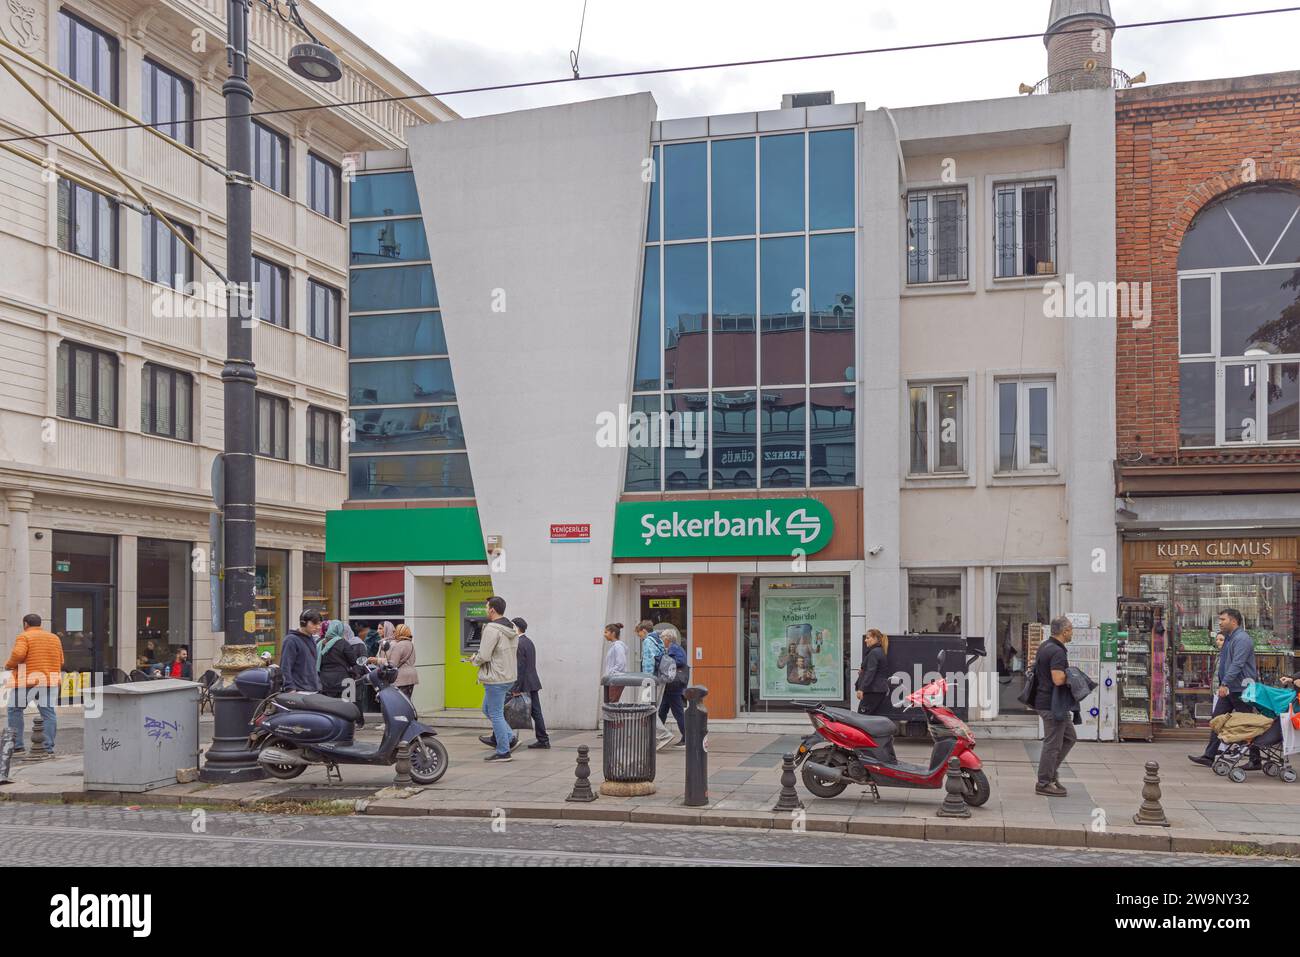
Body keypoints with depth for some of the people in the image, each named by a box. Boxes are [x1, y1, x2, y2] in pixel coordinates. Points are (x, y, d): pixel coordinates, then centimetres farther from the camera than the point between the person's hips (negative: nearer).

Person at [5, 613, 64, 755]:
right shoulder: (55, 638, 15)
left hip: (27, 681, -4)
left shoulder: (24, 637, -2)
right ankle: (48, 747, -2)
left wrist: (8, 665, -1)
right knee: (48, 714, 3)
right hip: (50, 682, 4)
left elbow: (18, 654, -19)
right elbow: (61, 662, 15)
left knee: (15, 710, 11)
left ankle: (17, 745, 7)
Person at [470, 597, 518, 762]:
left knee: (496, 714, 1)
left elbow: (484, 656, -23)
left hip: (496, 679, -9)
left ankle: (503, 752, 8)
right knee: (487, 709, 23)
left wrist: (474, 659, 0)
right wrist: (479, 657, 17)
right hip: (510, 676, 9)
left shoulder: (492, 629, -19)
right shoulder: (512, 628, 10)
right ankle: (510, 737, 19)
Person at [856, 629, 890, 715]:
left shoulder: (874, 653, -13)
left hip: (873, 691, -10)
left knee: (862, 715, -10)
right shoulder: (880, 651, 18)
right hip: (880, 690, 10)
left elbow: (870, 672, -20)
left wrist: (861, 688, -22)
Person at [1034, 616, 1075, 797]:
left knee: (1069, 737, 19)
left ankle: (1051, 772, 22)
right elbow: (1058, 679, -30)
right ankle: (1044, 784, 6)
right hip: (1053, 705, -10)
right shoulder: (1057, 652, -21)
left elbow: (1037, 668, 23)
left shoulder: (1045, 646, 11)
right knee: (1052, 744, -2)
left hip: (1044, 700, 10)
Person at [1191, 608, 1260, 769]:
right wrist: (1222, 684, 20)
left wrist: (1225, 683, -29)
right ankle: (1209, 756, 9)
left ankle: (1255, 761, 7)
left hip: (1240, 689, -10)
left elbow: (1237, 664, -25)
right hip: (1228, 689, 10)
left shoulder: (1242, 639, -16)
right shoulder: (1229, 638, 16)